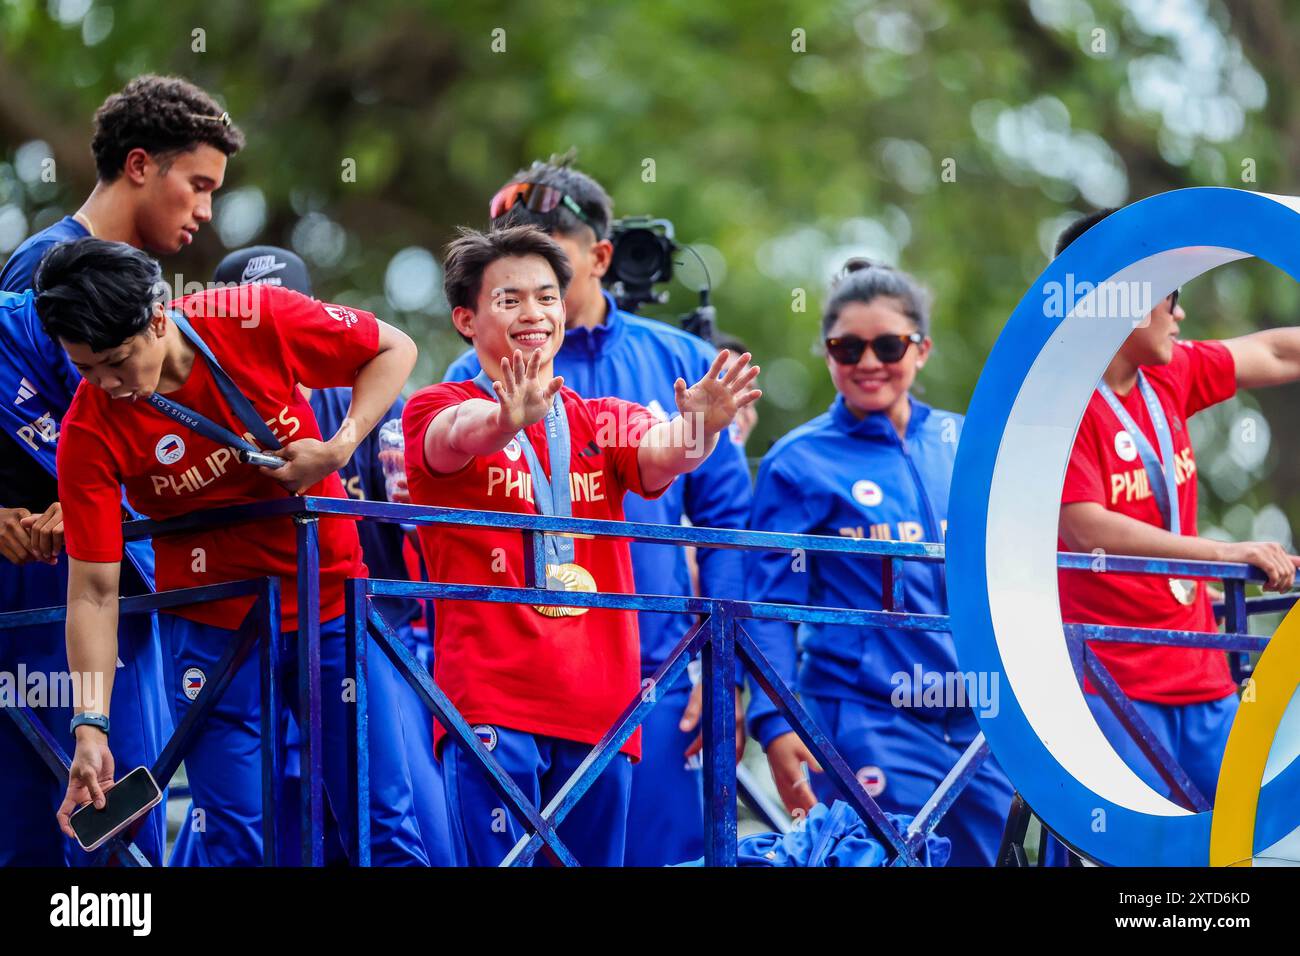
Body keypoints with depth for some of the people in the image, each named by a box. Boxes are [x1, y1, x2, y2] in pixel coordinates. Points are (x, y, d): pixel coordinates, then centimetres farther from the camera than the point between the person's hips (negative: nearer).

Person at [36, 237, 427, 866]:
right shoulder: (91, 430, -18)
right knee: (232, 839, -4)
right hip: (213, 621, -1)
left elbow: (393, 350, -3)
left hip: (333, 600, 1)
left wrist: (339, 448, -17)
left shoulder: (257, 320, -18)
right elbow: (94, 590, -17)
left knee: (386, 827, 3)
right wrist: (91, 729, -22)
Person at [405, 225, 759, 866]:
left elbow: (661, 454, -5)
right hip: (490, 702, -4)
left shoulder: (605, 423, 16)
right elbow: (457, 435, -20)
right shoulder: (440, 410, 4)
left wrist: (697, 429, -30)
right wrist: (508, 419, -44)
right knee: (500, 862, -13)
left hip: (599, 707, 4)